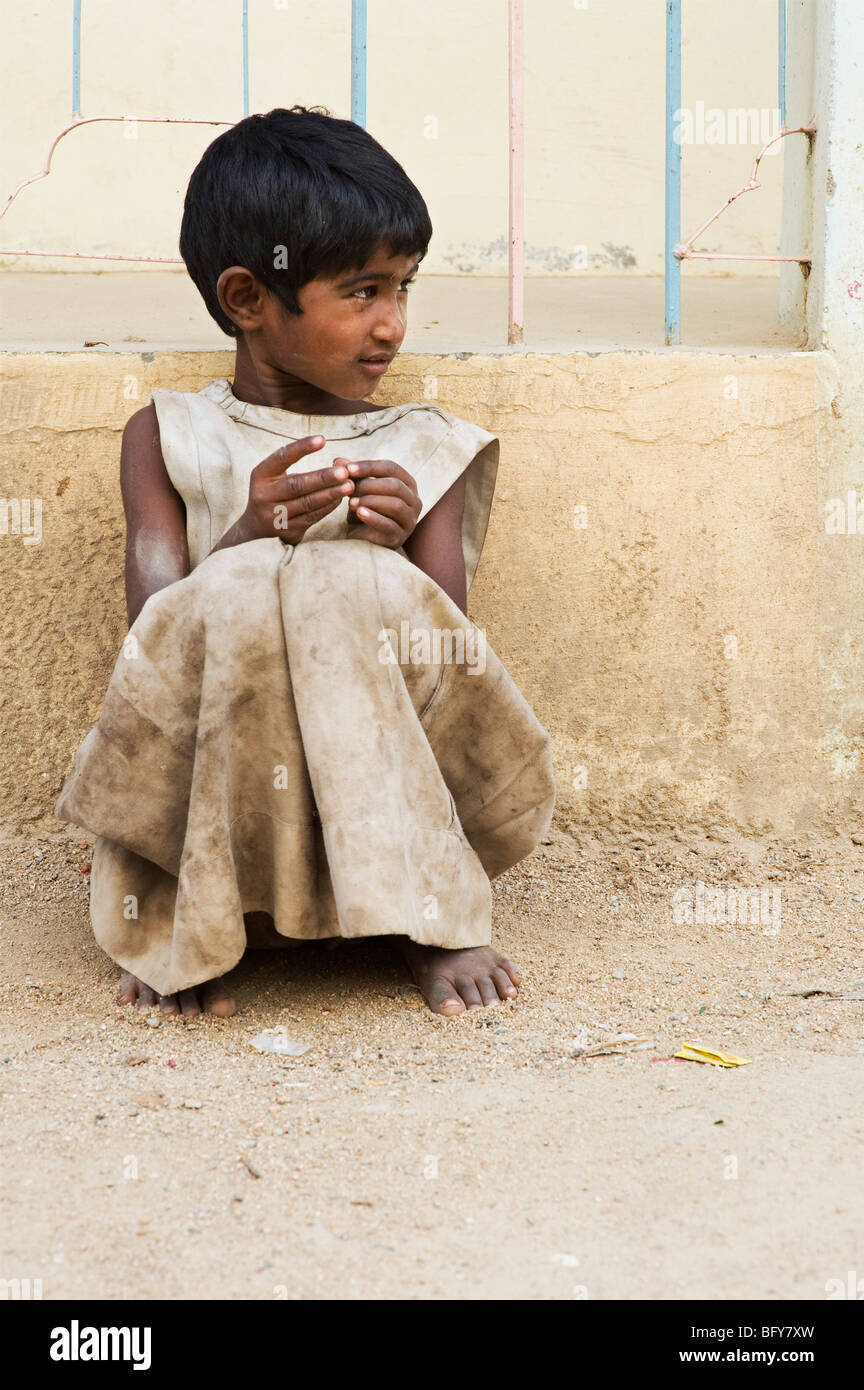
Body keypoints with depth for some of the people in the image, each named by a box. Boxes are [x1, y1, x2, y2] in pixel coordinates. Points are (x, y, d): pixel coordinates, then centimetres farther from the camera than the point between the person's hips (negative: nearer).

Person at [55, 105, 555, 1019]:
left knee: (365, 595, -28)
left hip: (395, 787, 1)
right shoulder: (168, 439, 10)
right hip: (205, 782, -1)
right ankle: (201, 917, -17)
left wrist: (405, 548, -17)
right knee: (239, 598, -30)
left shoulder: (429, 450, 12)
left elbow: (443, 648, 4)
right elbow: (153, 632, -1)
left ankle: (421, 908, -15)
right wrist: (248, 539, -19)